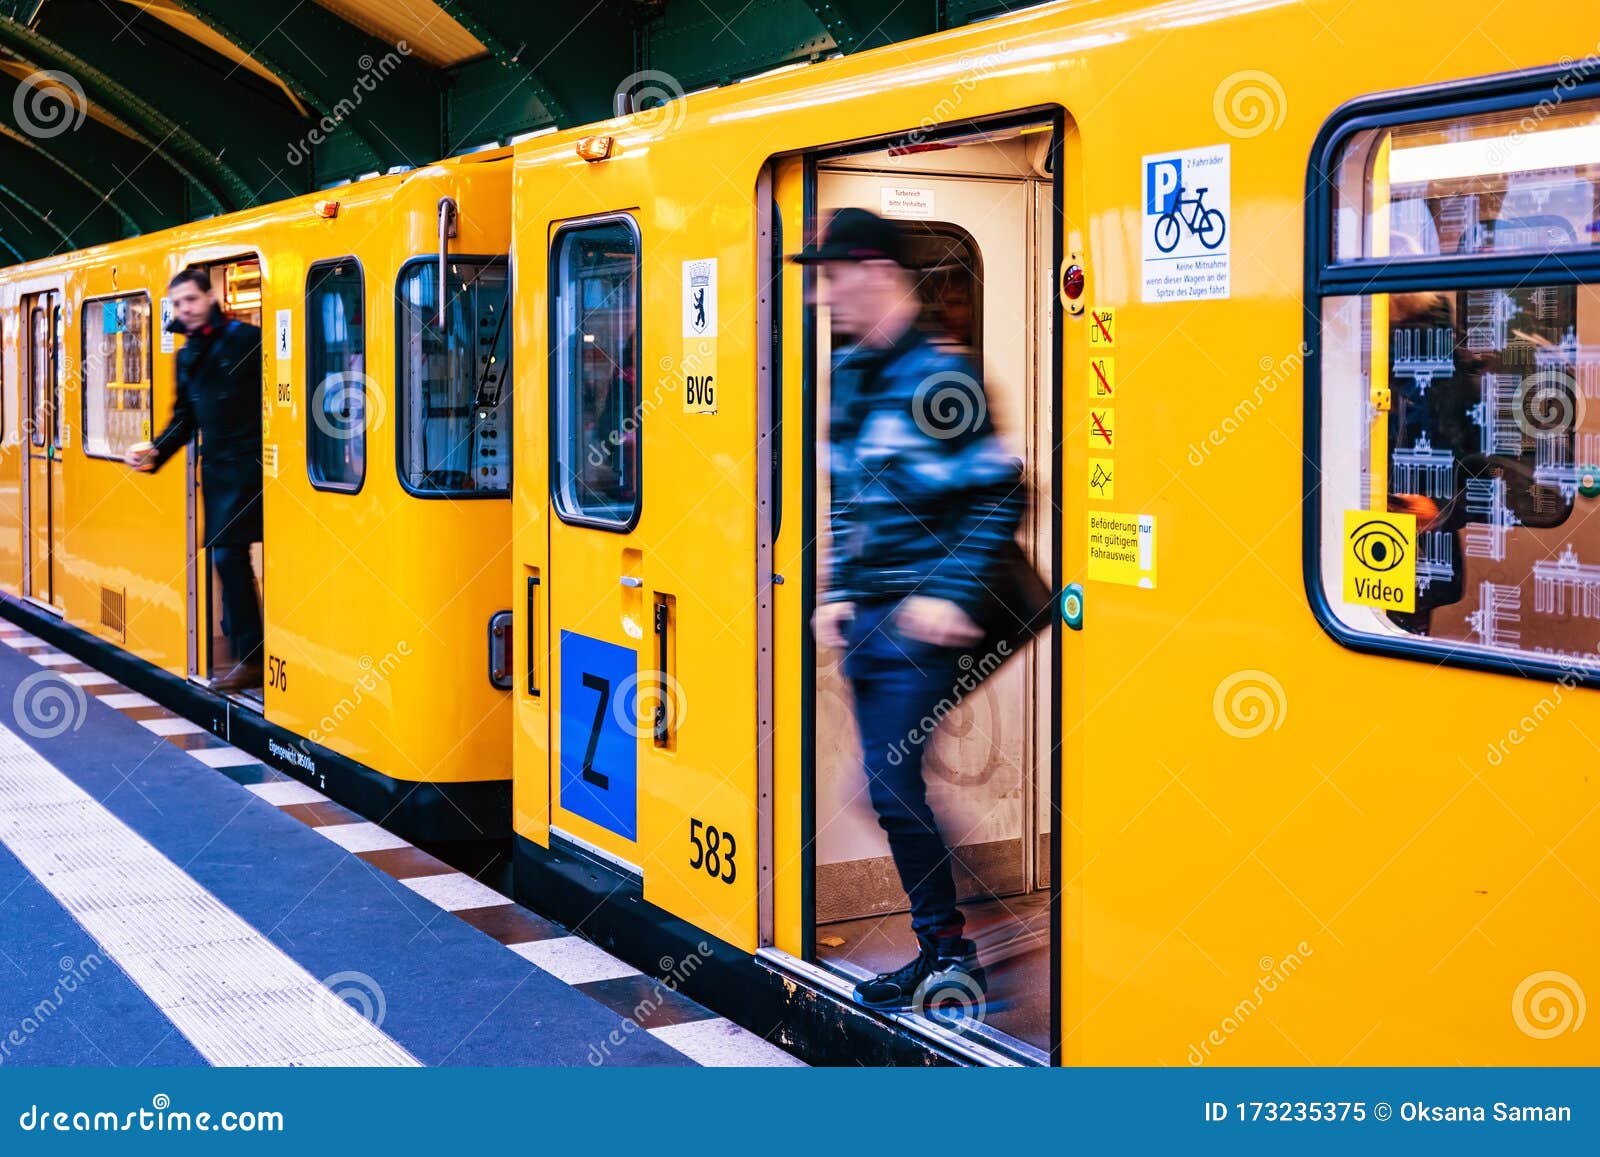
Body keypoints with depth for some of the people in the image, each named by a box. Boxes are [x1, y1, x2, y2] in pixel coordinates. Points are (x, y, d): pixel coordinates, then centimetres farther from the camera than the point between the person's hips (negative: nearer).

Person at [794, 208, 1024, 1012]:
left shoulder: (937, 377, -12)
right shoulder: (850, 375, 12)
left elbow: (999, 495, -14)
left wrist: (950, 595, -18)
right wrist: (838, 591, 13)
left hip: (916, 622, -8)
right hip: (865, 619, 8)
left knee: (893, 787, -8)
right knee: (892, 788, 10)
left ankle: (948, 954, 7)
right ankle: (942, 951, 21)